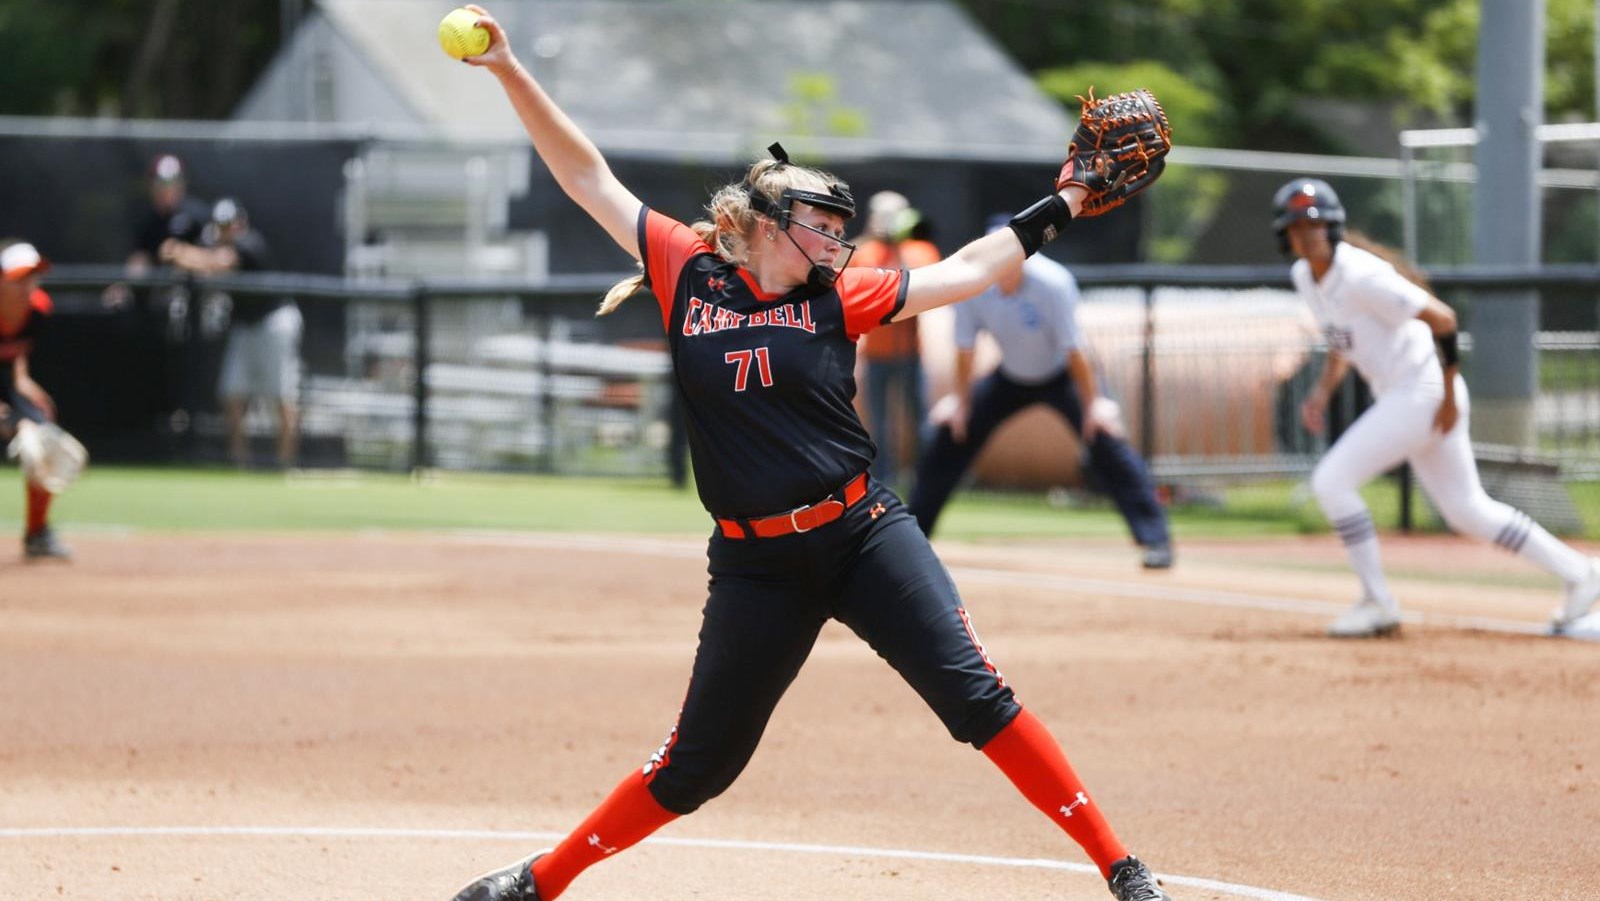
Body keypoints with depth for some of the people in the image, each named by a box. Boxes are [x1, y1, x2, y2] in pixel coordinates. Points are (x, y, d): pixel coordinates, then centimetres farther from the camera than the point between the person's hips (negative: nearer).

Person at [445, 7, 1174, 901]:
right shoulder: (688, 272, 2)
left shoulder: (838, 296, 4)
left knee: (975, 694, -9)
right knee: (700, 761, 4)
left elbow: (965, 271, 12)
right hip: (756, 562, 0)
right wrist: (512, 73, 1)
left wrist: (1062, 204, 10)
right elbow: (589, 176, 5)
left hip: (866, 534, 1)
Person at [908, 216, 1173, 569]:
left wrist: (1093, 403, -24)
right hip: (1010, 378, 4)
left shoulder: (1053, 283, -32)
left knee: (1106, 443, -22)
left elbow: (1073, 350, -26)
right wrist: (961, 400, -3)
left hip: (1061, 376, -4)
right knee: (949, 438, 2)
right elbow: (964, 349, -8)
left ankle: (1155, 540, -20)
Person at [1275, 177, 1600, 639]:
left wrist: (1450, 397, -18)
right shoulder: (1305, 277, 6)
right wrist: (1323, 390, 4)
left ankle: (1378, 604, -6)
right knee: (1466, 510, 15)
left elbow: (1442, 318, -21)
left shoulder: (1362, 276, -21)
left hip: (1424, 390, -9)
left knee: (1331, 480, -14)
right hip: (1397, 397, 9)